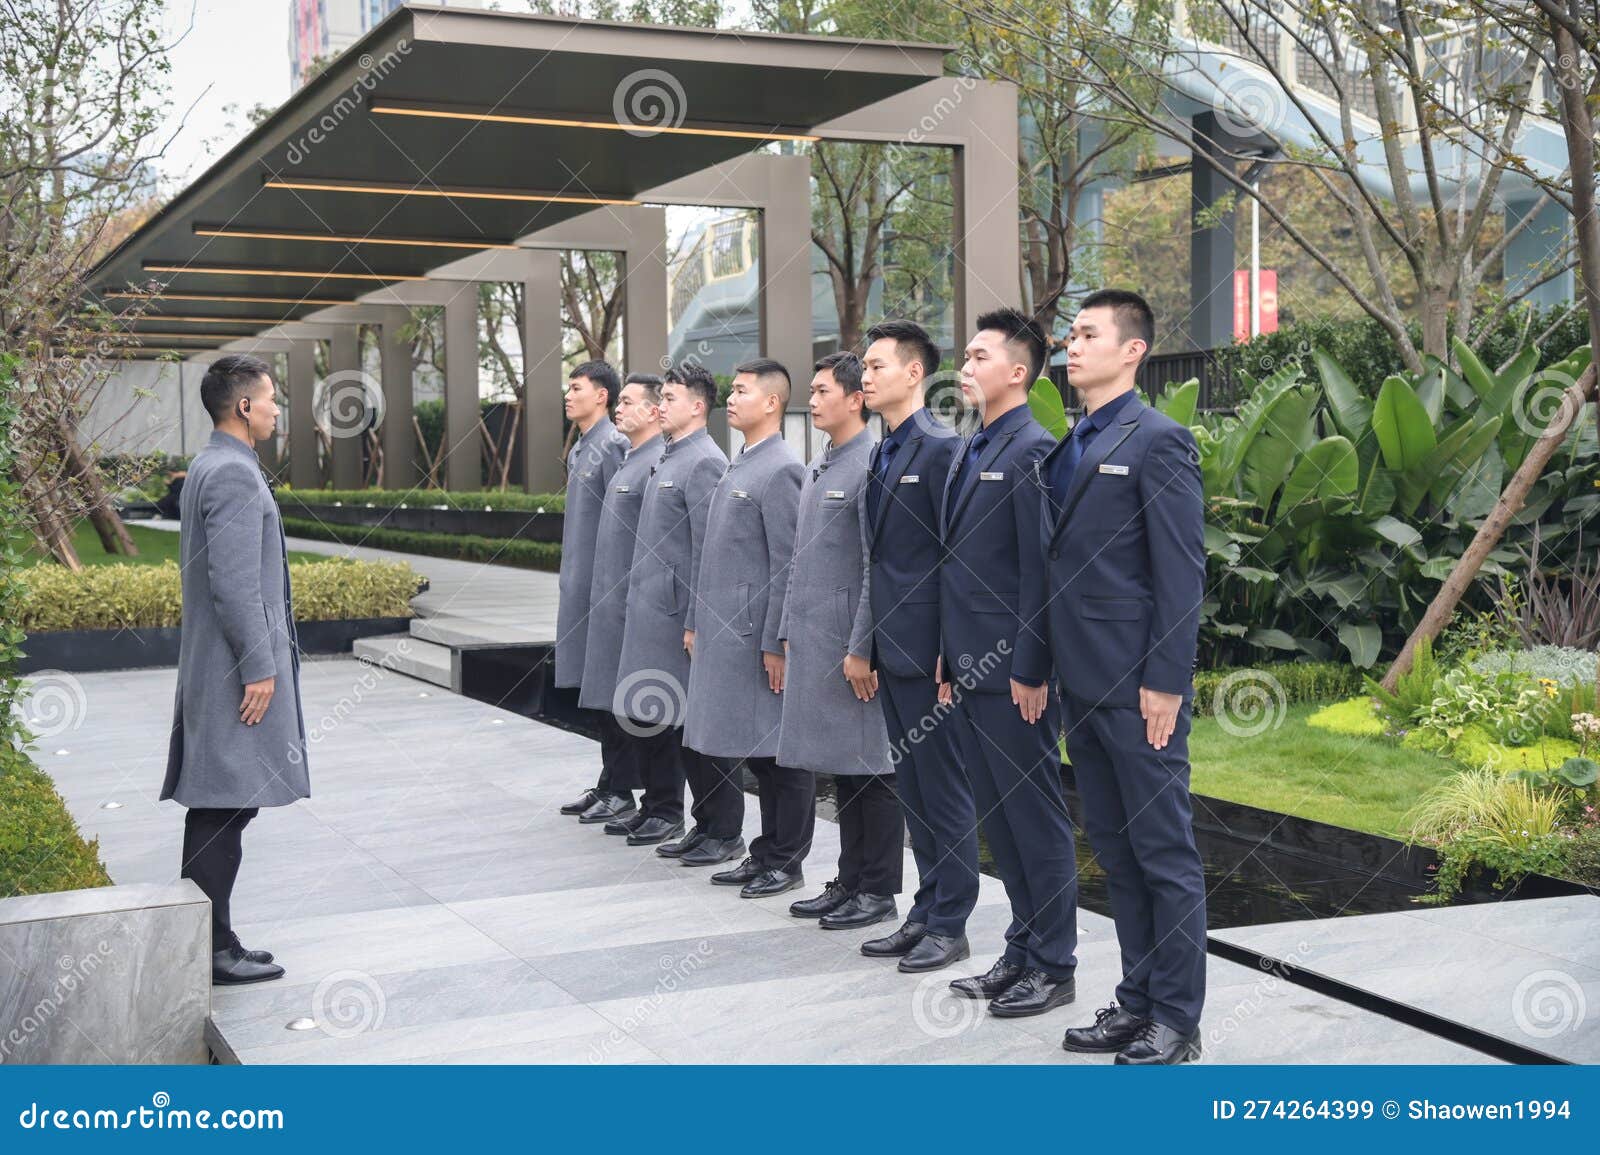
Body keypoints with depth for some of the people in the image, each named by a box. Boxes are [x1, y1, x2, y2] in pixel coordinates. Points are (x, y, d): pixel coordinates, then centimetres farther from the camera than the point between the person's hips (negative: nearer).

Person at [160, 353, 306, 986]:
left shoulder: (207, 467, 16)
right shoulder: (234, 474, -17)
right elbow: (235, 583, -22)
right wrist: (259, 667, -19)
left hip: (212, 666, 11)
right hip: (236, 669, -11)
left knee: (214, 808, 13)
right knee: (226, 808, -6)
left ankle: (209, 939, 20)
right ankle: (212, 950, -2)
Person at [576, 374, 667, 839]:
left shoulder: (659, 465, -14)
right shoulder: (627, 461, 17)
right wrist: (606, 601, 18)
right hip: (612, 604, 10)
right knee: (614, 707, 12)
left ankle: (663, 810, 6)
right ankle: (644, 798, 21)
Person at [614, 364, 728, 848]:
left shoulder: (704, 463, -13)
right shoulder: (665, 460, 15)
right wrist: (637, 601, 16)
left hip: (678, 610, -9)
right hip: (650, 608, 9)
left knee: (693, 723, -3)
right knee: (652, 715, 15)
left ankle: (715, 826, 6)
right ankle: (664, 810, 27)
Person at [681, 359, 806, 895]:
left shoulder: (780, 471, -12)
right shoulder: (735, 468, 16)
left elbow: (787, 565, -16)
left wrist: (775, 644, -18)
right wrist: (695, 623, 18)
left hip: (757, 636, -9)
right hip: (722, 631, 9)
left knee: (779, 752, 0)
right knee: (741, 746, 12)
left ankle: (785, 861, 9)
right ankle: (767, 853, 22)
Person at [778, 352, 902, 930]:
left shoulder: (873, 467, -13)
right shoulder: (815, 470, 15)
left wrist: (861, 649, -19)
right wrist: (789, 632, 16)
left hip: (853, 643, -9)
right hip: (813, 641, 9)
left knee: (870, 768, 0)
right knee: (839, 768, 15)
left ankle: (878, 890, 9)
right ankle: (850, 881, 24)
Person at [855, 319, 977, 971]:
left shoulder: (941, 448, -12)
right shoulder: (883, 456, 15)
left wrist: (949, 651, -18)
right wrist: (870, 646, 15)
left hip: (927, 649, -9)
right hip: (892, 649, 9)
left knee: (944, 789, 0)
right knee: (913, 790, 15)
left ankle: (949, 925, 8)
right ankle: (925, 913, 24)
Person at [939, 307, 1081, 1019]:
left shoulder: (1033, 451, -13)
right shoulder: (969, 453, 15)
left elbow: (1039, 568, -17)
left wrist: (1030, 670, -19)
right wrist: (949, 659, 15)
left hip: (1014, 674, -9)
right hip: (970, 670, 9)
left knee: (1036, 818, 1)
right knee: (996, 818, 15)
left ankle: (1053, 966, 11)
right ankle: (1022, 952, 26)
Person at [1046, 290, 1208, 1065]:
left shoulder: (1157, 441, -9)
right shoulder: (1070, 448, 15)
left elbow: (1182, 572, -13)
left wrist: (1165, 682, -17)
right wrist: (1053, 670, 13)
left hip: (1137, 687, -8)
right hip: (1082, 683, 9)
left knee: (1165, 854, 1)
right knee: (1115, 850, 14)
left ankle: (1176, 1020, 9)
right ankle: (1137, 1002, 24)